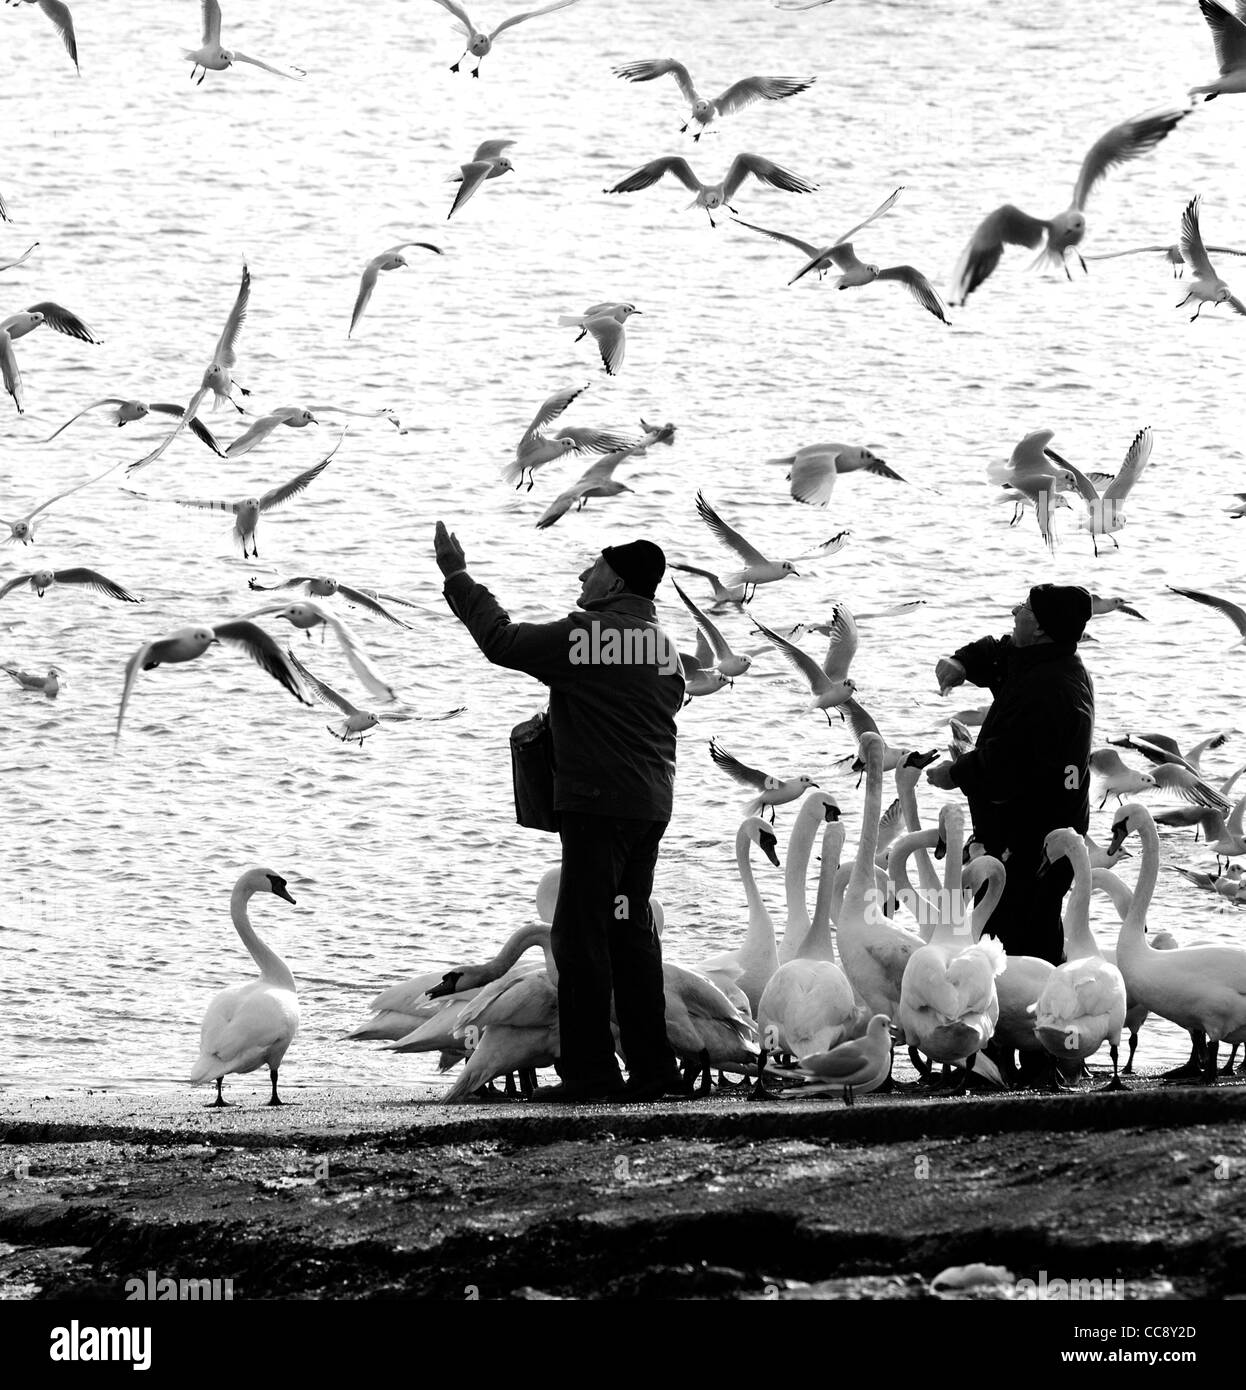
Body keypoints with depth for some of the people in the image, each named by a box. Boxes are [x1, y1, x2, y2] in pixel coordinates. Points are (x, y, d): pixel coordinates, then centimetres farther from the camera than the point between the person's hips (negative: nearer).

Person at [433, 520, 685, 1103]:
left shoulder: (584, 636, -13)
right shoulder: (663, 644, 11)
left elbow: (502, 641, -8)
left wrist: (458, 578, 2)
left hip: (598, 804, -8)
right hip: (651, 806, 8)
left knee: (580, 935, -4)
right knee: (631, 932, 14)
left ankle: (590, 1072, -6)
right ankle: (651, 1064, 14)